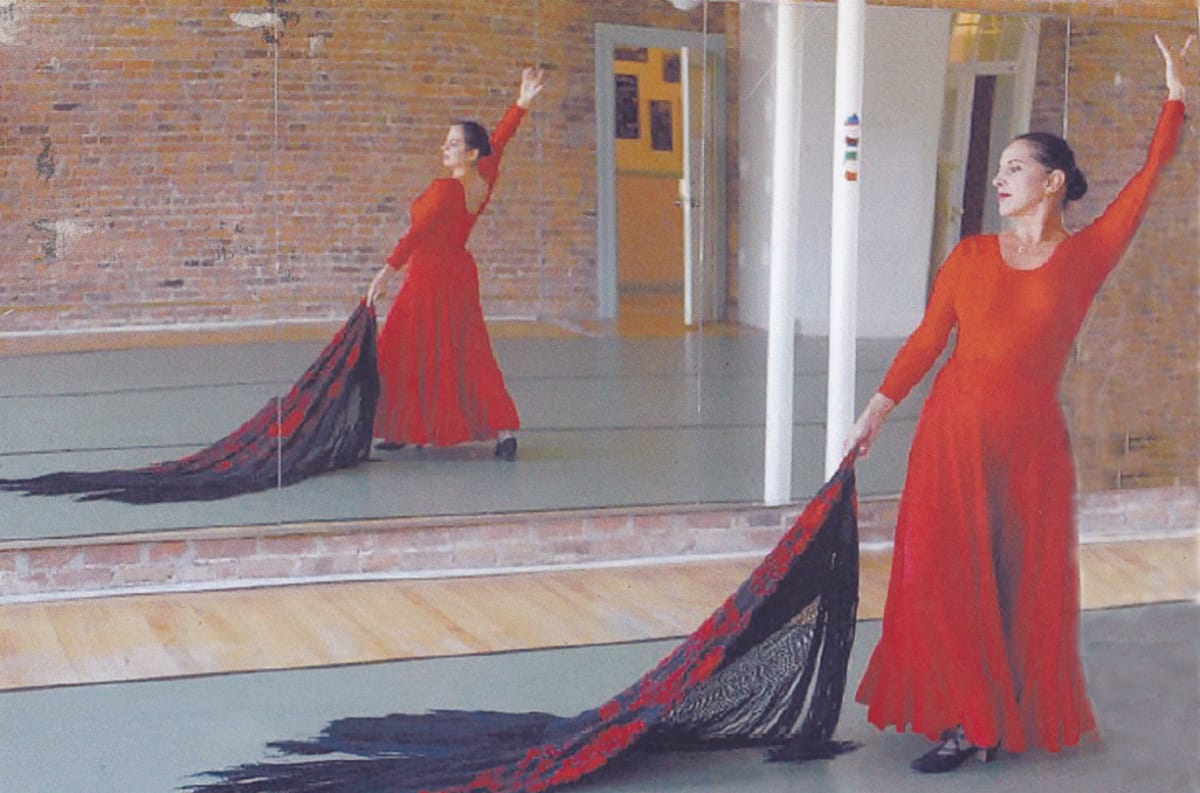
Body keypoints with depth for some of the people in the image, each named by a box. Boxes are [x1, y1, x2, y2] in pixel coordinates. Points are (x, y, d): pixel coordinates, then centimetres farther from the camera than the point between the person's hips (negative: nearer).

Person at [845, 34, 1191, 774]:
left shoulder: (1088, 255, 0)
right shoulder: (972, 254, 6)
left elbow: (1149, 176, 0)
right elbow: (928, 337, 5)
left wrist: (1176, 90, 2)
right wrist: (878, 409, 0)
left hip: (1030, 438, -2)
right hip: (954, 432, 2)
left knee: (1022, 580, 5)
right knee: (947, 573, 1)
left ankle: (1008, 718, 17)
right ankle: (967, 719, 11)